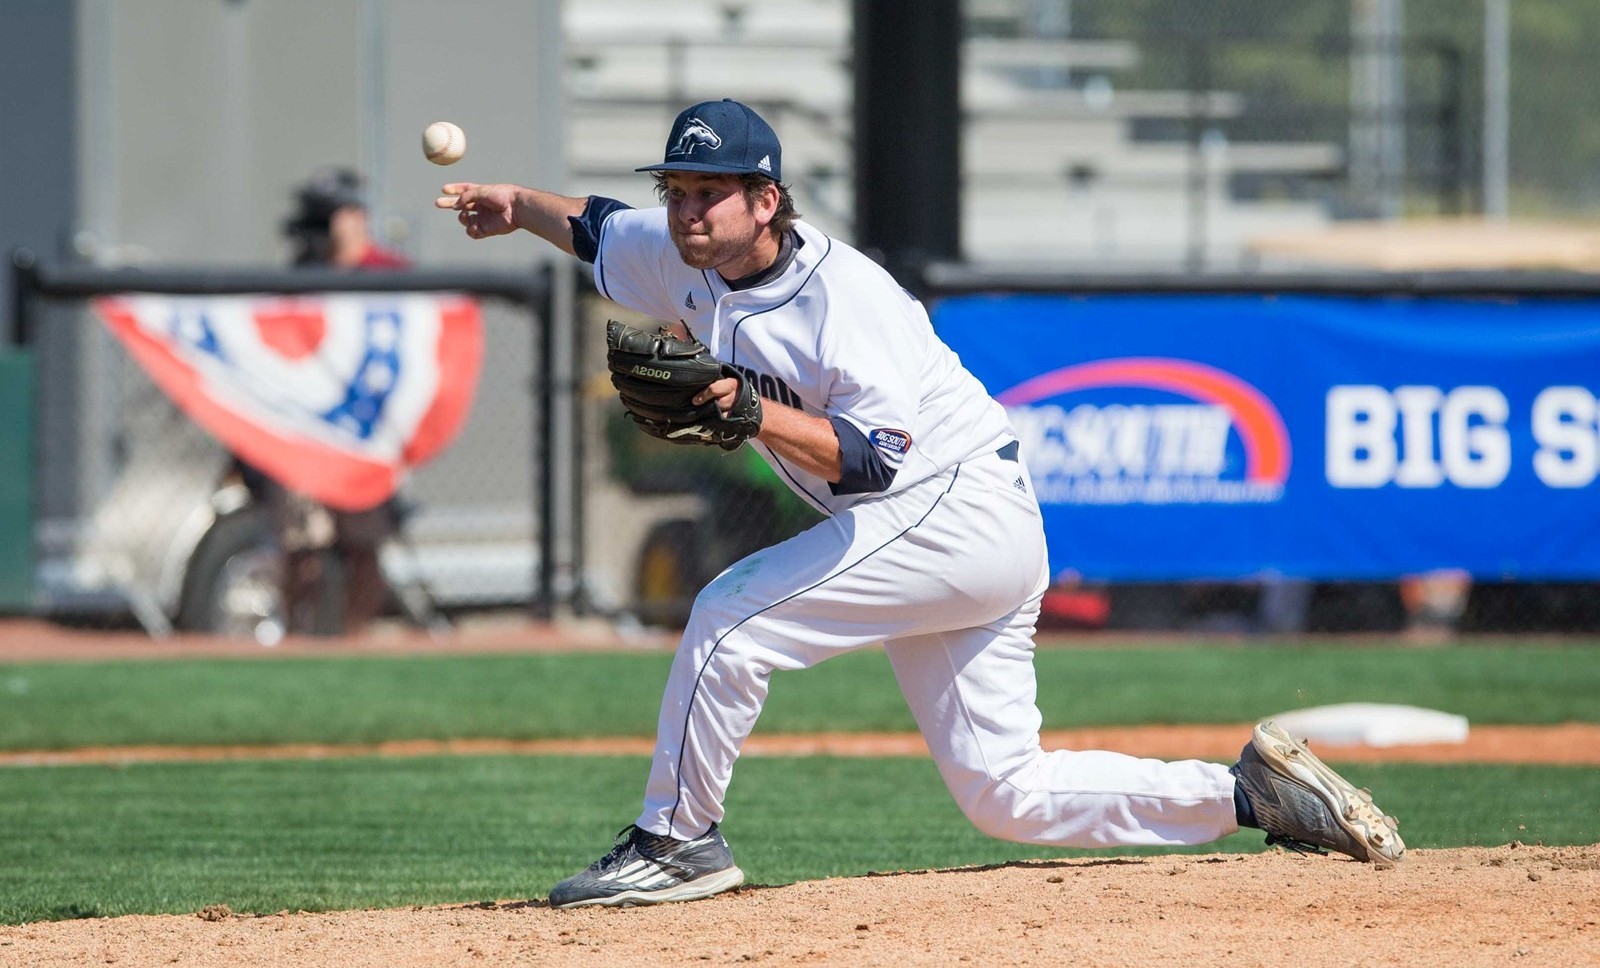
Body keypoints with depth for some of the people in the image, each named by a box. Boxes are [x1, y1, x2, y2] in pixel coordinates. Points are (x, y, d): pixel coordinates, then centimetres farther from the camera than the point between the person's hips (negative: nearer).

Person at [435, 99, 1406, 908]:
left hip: (962, 506, -10)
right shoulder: (694, 264, 3)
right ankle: (1254, 792, 11)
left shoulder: (842, 293, -22)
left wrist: (754, 413, -38)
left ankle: (677, 840, -5)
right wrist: (520, 204, 11)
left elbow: (874, 458, -29)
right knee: (1009, 794, 8)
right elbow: (602, 227, 24)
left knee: (733, 614, -18)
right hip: (931, 535, 10)